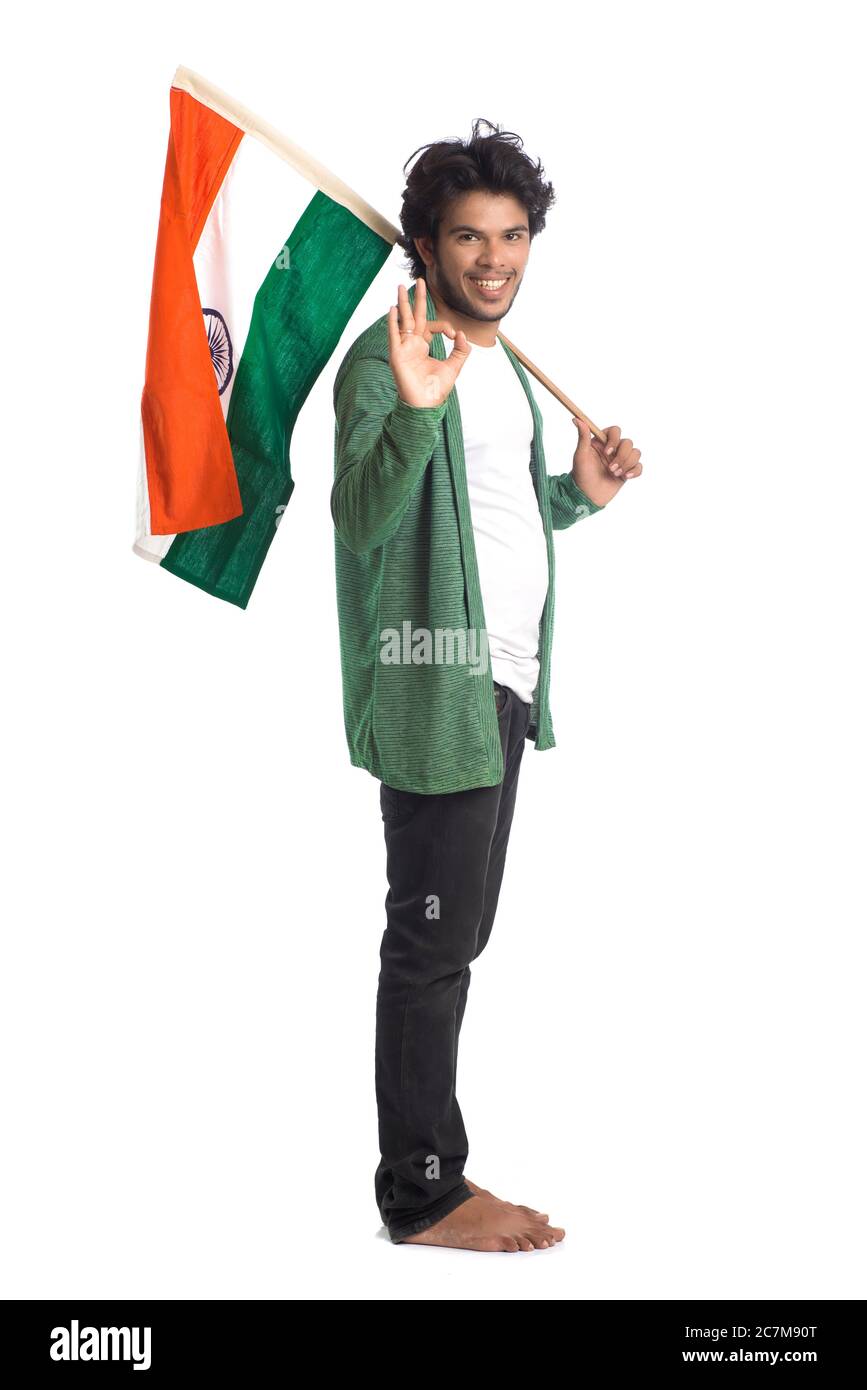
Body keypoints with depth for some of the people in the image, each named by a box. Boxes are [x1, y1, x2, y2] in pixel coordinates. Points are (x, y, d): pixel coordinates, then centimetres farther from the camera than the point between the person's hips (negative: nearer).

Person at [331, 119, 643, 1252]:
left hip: (507, 687, 9)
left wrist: (580, 491, 9)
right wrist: (413, 408, -39)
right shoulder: (388, 357, -13)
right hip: (441, 692, -9)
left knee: (456, 940, 14)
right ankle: (423, 1197, 10)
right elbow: (363, 520, -25)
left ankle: (426, 1161, 26)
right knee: (435, 945, -2)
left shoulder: (502, 360, 16)